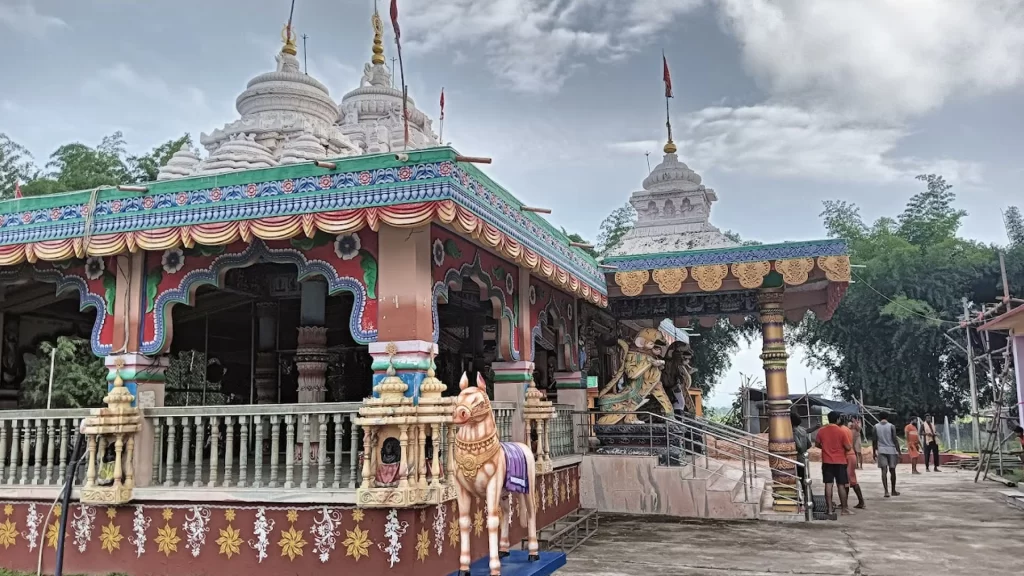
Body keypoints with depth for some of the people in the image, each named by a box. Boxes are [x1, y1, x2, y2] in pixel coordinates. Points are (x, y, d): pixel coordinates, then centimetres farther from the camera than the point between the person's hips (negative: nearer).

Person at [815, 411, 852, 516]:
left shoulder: (821, 431, -2)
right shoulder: (841, 431, -11)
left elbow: (818, 445, 7)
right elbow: (848, 448, -10)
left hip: (827, 462, 2)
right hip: (840, 461, -2)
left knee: (828, 484, 3)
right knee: (841, 485, 5)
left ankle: (829, 509, 3)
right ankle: (844, 509, 10)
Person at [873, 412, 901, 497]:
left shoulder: (876, 427, 3)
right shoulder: (891, 426, -3)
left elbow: (874, 440, 3)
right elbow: (895, 440, -6)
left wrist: (874, 452, 12)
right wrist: (899, 452, -2)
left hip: (881, 451, 1)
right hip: (891, 450, 0)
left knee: (884, 471, -3)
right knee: (892, 470, 11)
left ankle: (886, 491, -15)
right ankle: (893, 491, 23)